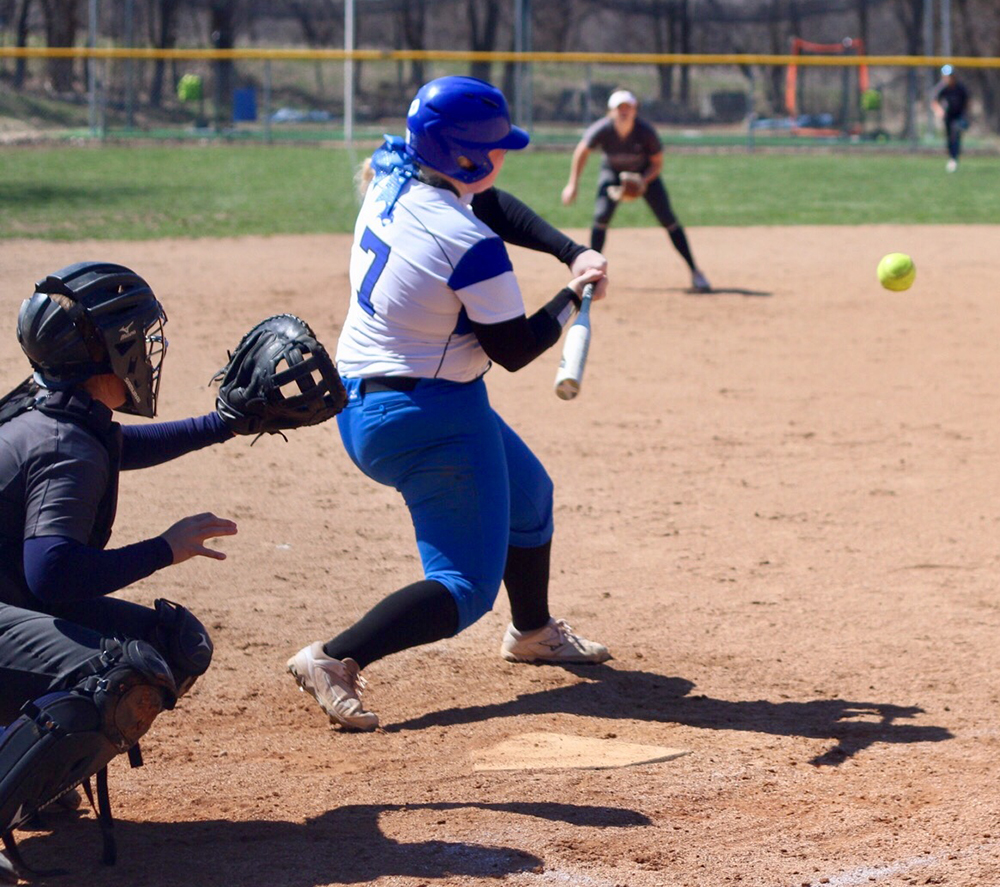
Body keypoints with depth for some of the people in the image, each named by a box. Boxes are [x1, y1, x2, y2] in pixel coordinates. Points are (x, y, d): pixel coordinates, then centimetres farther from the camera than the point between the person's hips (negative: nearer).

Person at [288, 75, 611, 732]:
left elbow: (491, 204, 14)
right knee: (466, 585, -3)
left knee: (528, 494, 30)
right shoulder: (470, 246, -26)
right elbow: (515, 350, -15)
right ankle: (336, 660, -19)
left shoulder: (391, 185, -2)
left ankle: (533, 631, 49)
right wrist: (576, 294, -1)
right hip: (433, 421, -10)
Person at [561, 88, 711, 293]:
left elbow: (657, 163, -14)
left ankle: (695, 272, -3)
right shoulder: (602, 129, -29)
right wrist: (573, 184, -8)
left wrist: (643, 181, -32)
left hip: (645, 174, -1)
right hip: (612, 173, 1)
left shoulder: (646, 132, -31)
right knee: (601, 215, -19)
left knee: (667, 219, -9)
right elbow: (582, 151, -10)